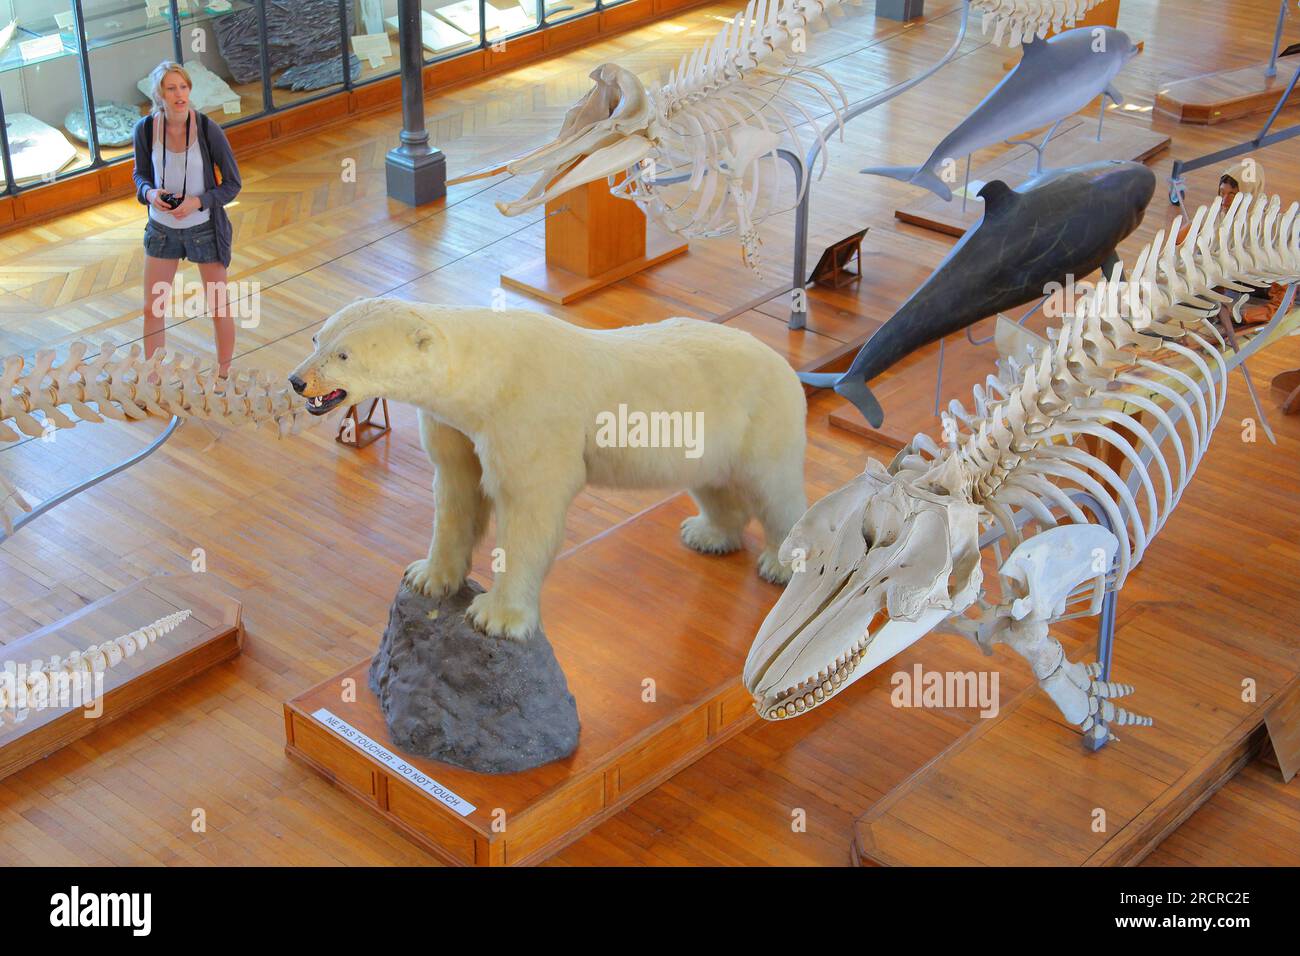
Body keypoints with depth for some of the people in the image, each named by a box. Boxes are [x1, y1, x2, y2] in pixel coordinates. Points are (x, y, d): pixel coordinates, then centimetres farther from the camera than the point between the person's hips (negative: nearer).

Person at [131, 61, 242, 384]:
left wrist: (198, 201, -25)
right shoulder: (145, 129, -10)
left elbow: (232, 184, -10)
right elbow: (141, 173, 5)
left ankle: (223, 377, 29)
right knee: (152, 309, 7)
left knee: (218, 308, 9)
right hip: (162, 227, 3)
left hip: (205, 228, -3)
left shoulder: (209, 131, -19)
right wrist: (149, 192, -17)